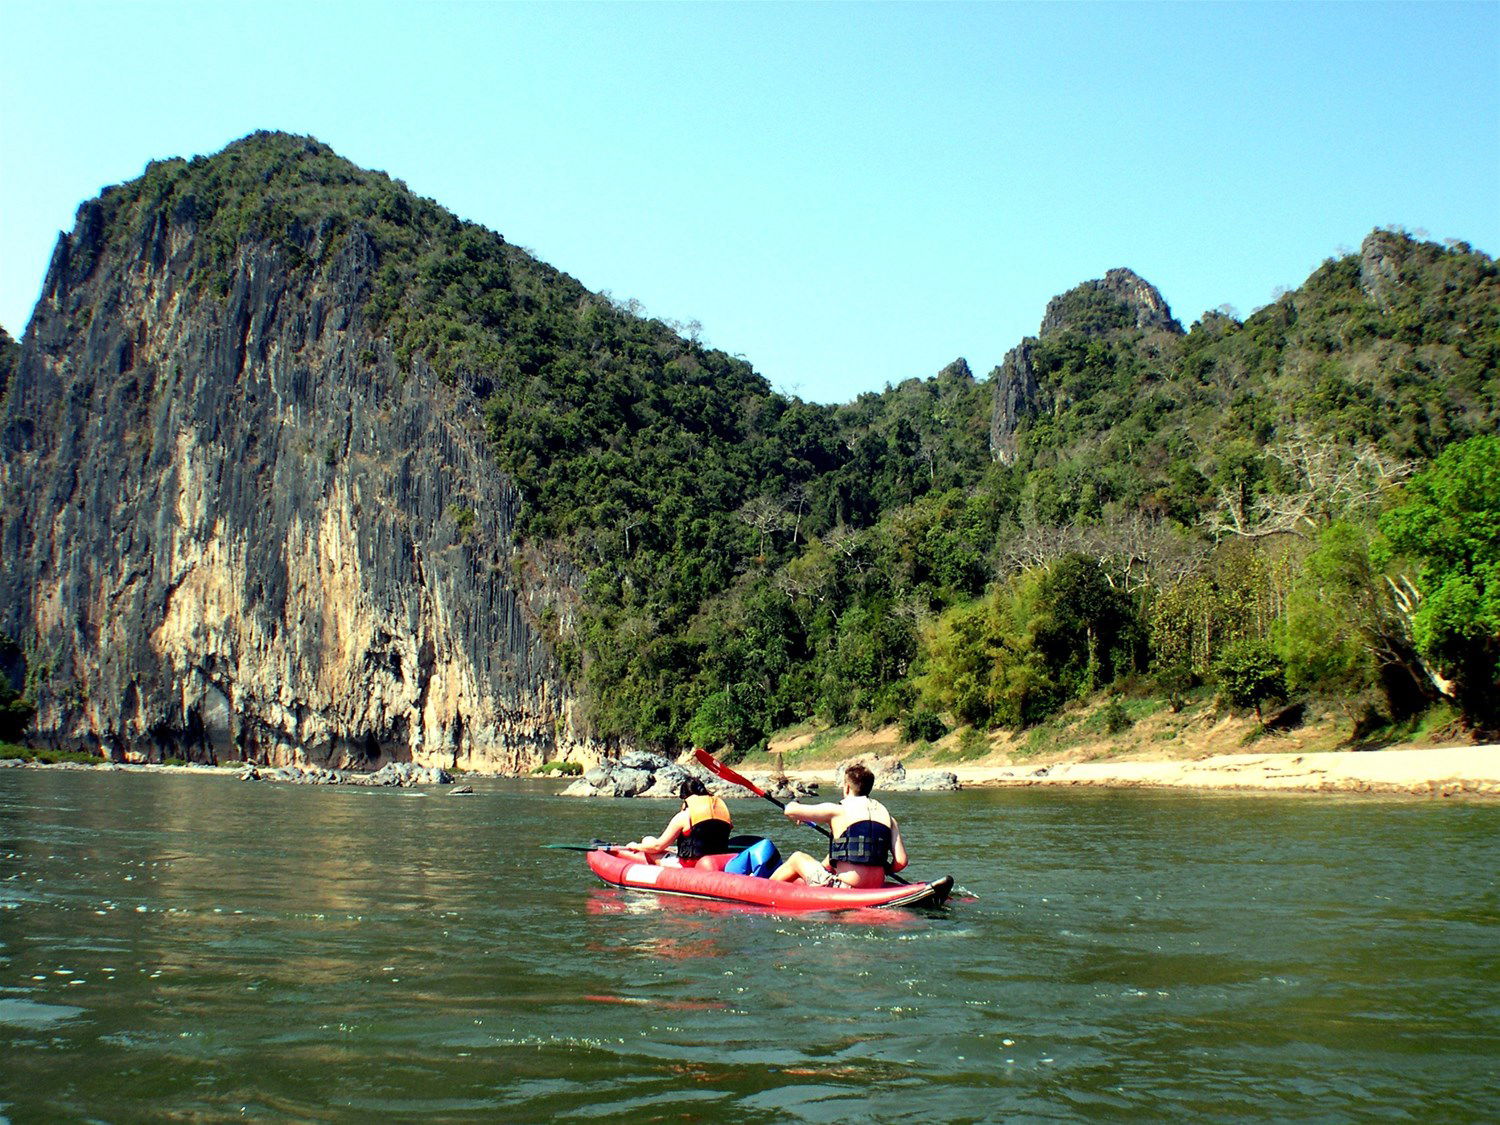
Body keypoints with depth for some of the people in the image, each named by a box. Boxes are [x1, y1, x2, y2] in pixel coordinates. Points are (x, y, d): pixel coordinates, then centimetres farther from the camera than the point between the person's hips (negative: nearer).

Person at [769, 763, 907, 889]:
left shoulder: (837, 811, -6)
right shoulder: (889, 817, 6)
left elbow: (790, 810, -4)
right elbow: (901, 862, 1)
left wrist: (795, 803, 22)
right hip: (877, 889, 6)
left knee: (797, 858, 20)